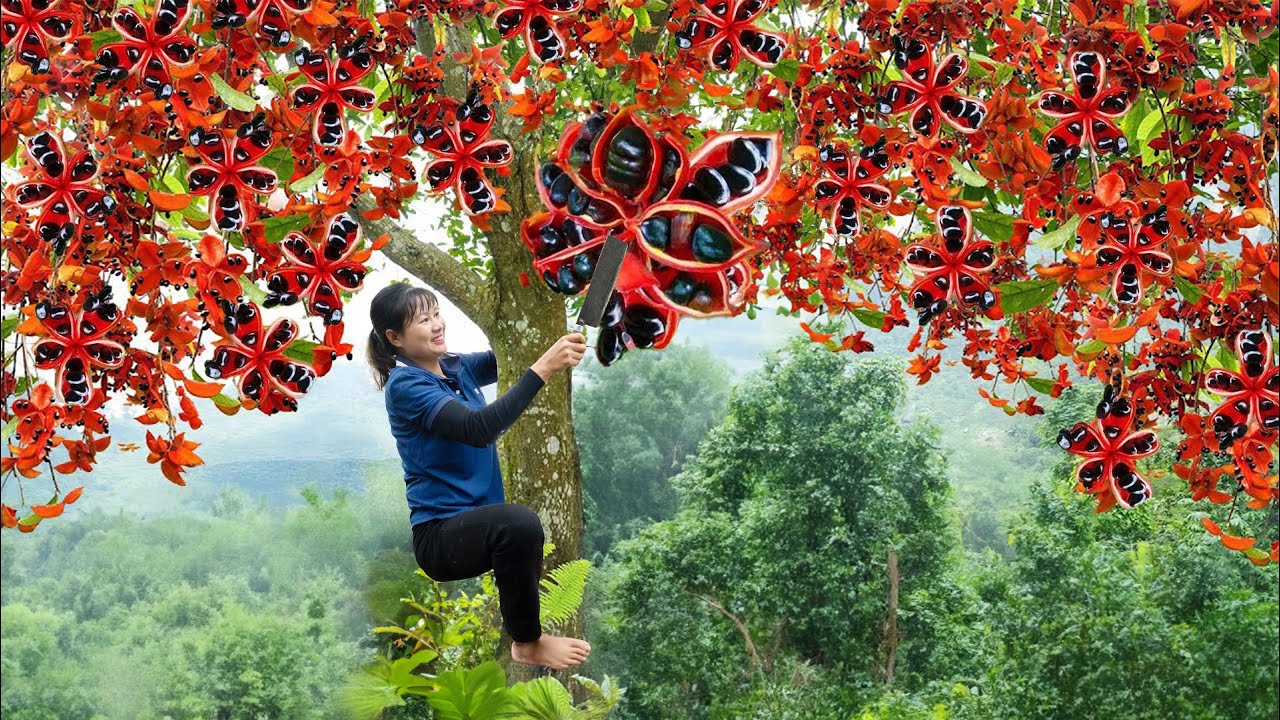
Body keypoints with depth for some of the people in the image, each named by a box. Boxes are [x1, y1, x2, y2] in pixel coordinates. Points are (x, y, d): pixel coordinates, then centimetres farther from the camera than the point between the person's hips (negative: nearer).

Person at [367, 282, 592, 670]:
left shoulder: (455, 366, 10)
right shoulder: (405, 386, -15)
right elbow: (479, 428, -28)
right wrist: (542, 370, -33)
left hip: (480, 518, 9)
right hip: (440, 535, -9)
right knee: (519, 522, -34)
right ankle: (527, 643, -15)